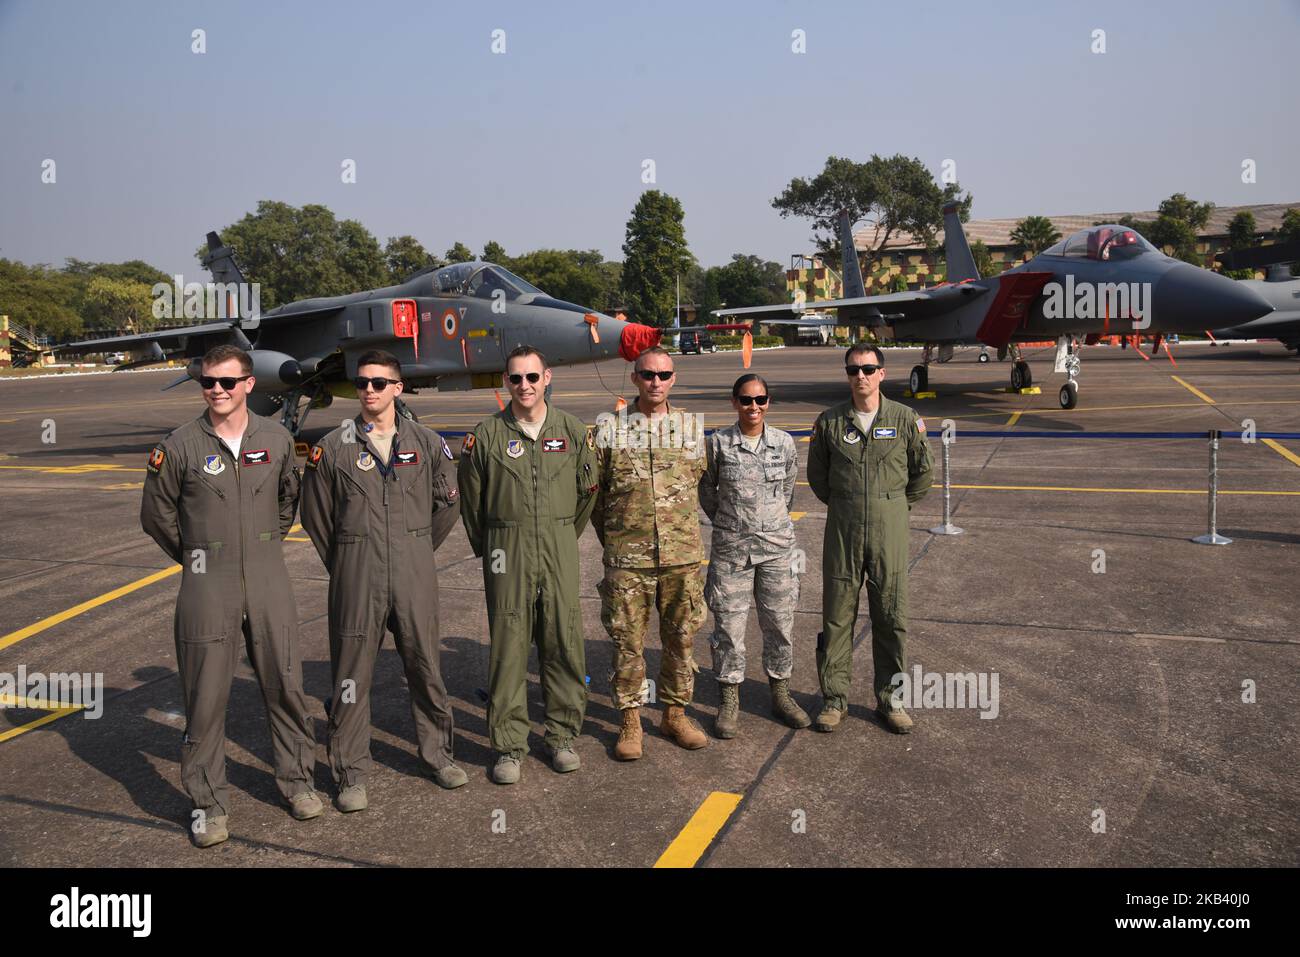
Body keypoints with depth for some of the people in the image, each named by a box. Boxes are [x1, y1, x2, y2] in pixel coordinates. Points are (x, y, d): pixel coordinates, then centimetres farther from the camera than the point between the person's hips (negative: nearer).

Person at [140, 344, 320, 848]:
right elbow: (156, 513, 7)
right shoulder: (179, 446, -4)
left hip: (269, 582, 2)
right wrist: (196, 558, 10)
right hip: (207, 585, -2)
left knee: (285, 686, 9)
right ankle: (209, 803, 18)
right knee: (205, 696, 3)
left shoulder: (276, 439, 2)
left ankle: (296, 780, 26)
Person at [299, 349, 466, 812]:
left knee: (426, 665, 11)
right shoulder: (333, 448, 0)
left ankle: (436, 752, 30)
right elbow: (316, 515, 7)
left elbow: (448, 503, 14)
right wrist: (345, 563, 9)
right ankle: (351, 772, 18)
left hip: (414, 573, 1)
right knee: (352, 672, 4)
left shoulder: (427, 443, 4)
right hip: (356, 577, -1)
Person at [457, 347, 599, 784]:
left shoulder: (573, 431, 5)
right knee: (508, 648, 2)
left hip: (560, 551, 2)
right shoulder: (486, 435, 1)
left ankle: (563, 735, 21)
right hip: (507, 554, -1)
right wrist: (487, 547, 10)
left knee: (564, 644, 5)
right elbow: (471, 499, 8)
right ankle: (509, 745, 14)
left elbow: (588, 491, 13)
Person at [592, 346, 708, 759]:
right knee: (627, 642, 5)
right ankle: (630, 720, 19)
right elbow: (594, 491, 6)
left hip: (681, 556, 2)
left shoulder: (692, 427, 6)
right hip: (626, 558, -2)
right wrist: (612, 538, 8)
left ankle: (675, 713, 26)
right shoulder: (609, 428, 0)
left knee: (680, 639, 10)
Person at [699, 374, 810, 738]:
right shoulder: (718, 443, -5)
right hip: (731, 548, -2)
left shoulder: (784, 442, 1)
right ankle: (729, 701, 16)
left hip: (777, 546, 2)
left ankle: (780, 694, 26)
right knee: (728, 623, 2)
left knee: (780, 622, 9)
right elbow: (705, 490, 7)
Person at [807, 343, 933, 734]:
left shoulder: (905, 419, 0)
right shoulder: (829, 422, 1)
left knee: (891, 617, 6)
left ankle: (889, 699, 20)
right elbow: (817, 474, 12)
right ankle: (834, 698, 17)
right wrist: (842, 506, 10)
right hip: (842, 529, 0)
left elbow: (923, 471, 10)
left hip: (889, 529, 0)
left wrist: (895, 507, 11)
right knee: (837, 615, 5)